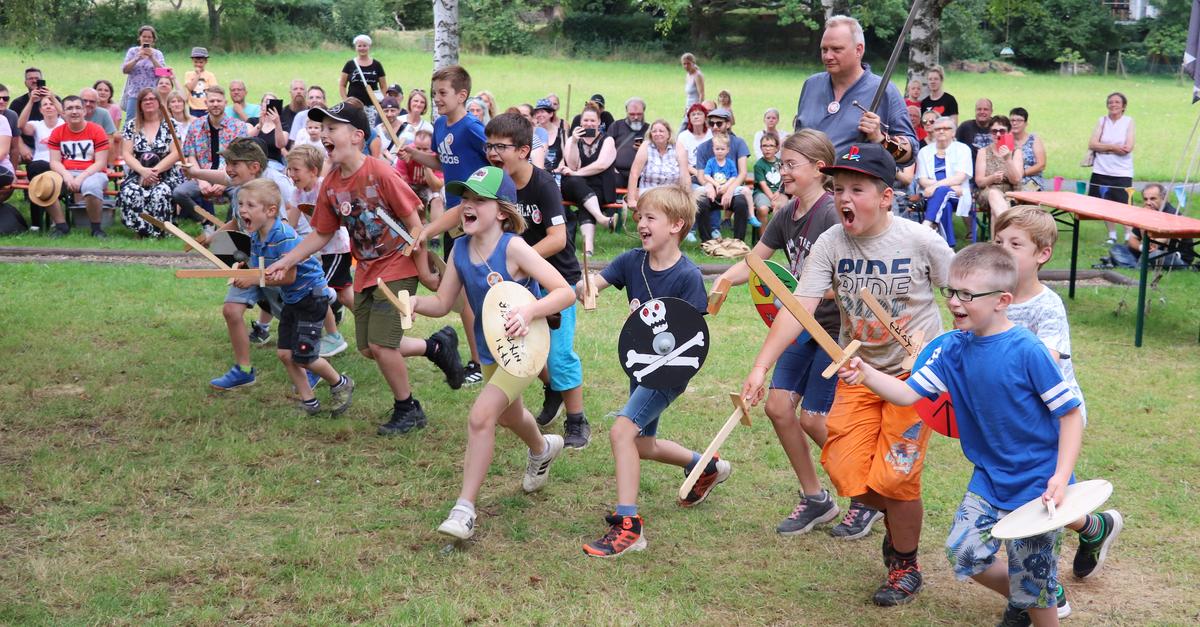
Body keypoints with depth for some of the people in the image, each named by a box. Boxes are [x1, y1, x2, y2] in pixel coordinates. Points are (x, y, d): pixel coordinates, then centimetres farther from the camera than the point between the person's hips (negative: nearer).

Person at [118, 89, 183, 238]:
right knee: (129, 193, -33)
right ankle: (143, 230, -23)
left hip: (166, 174, -2)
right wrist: (143, 171, -15)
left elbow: (176, 154, -4)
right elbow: (126, 154, 4)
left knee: (160, 194, -36)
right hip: (138, 174, 2)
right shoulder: (131, 126, 11)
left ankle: (158, 230, -21)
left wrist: (155, 171, -16)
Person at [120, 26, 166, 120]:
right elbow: (124, 70, -1)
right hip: (134, 94, 0)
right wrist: (137, 59, -14)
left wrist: (152, 58, -16)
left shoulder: (157, 54, 9)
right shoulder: (133, 51, 10)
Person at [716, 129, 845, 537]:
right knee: (778, 406, 3)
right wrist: (723, 280, -10)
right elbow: (752, 263, 9)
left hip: (837, 327, -8)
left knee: (814, 418, -6)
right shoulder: (786, 215, 6)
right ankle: (815, 499, 19)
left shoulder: (832, 214, -19)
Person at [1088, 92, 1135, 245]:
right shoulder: (1102, 121, 7)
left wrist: (1103, 148, -7)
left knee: (1124, 207, -7)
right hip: (1101, 171, 3)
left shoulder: (1129, 121, 1)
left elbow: (1128, 148, -10)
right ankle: (1112, 235, 21)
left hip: (1122, 173, -3)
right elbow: (1092, 145, -3)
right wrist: (1113, 147, -14)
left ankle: (1129, 237, 3)